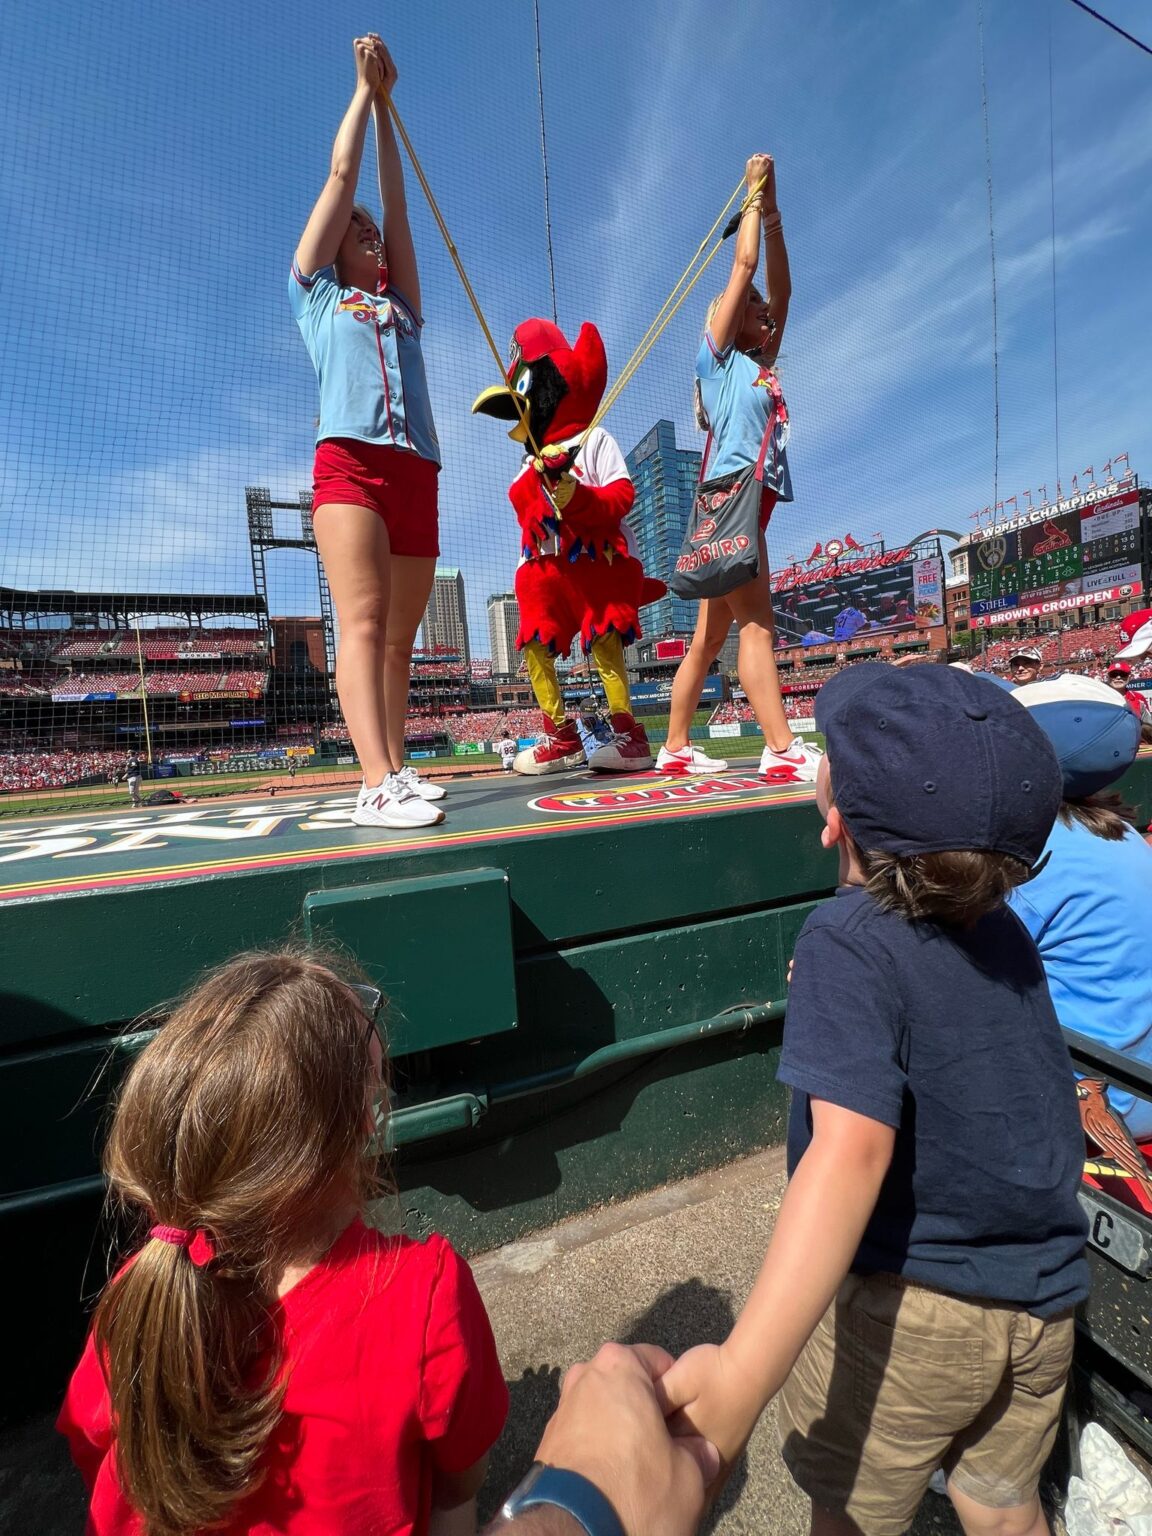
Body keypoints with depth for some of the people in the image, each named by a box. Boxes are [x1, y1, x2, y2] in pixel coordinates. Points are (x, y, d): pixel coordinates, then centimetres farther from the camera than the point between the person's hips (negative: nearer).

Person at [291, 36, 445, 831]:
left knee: (399, 637, -3)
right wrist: (366, 89, 38)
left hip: (418, 472, 4)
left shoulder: (401, 308, 32)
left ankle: (396, 773, -2)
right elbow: (342, 177, 27)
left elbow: (394, 201, 35)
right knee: (363, 621, -19)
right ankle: (376, 785, -26)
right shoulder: (316, 291, 24)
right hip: (350, 462, -4)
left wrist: (387, 104, 41)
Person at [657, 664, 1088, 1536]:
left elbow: (852, 1146, -36)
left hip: (903, 1306, -5)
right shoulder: (1005, 926, -4)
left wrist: (742, 1371, -38)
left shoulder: (848, 941, -25)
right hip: (1041, 1301, 6)